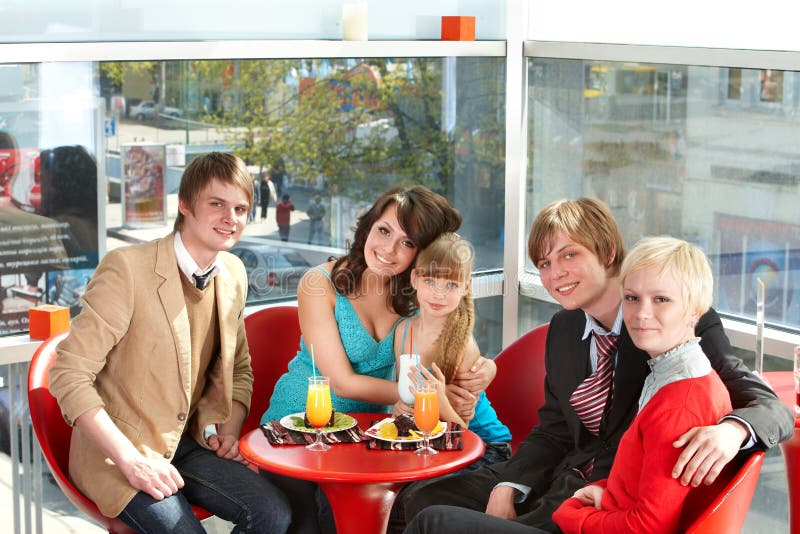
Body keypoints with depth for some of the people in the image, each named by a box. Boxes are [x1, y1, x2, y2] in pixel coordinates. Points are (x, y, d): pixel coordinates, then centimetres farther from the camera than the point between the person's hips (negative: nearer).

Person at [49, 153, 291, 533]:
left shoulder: (234, 274, 5)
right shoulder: (127, 268, -17)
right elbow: (69, 374, -18)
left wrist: (230, 430, 0)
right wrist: (132, 460, -23)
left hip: (187, 441, 6)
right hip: (116, 450, -6)